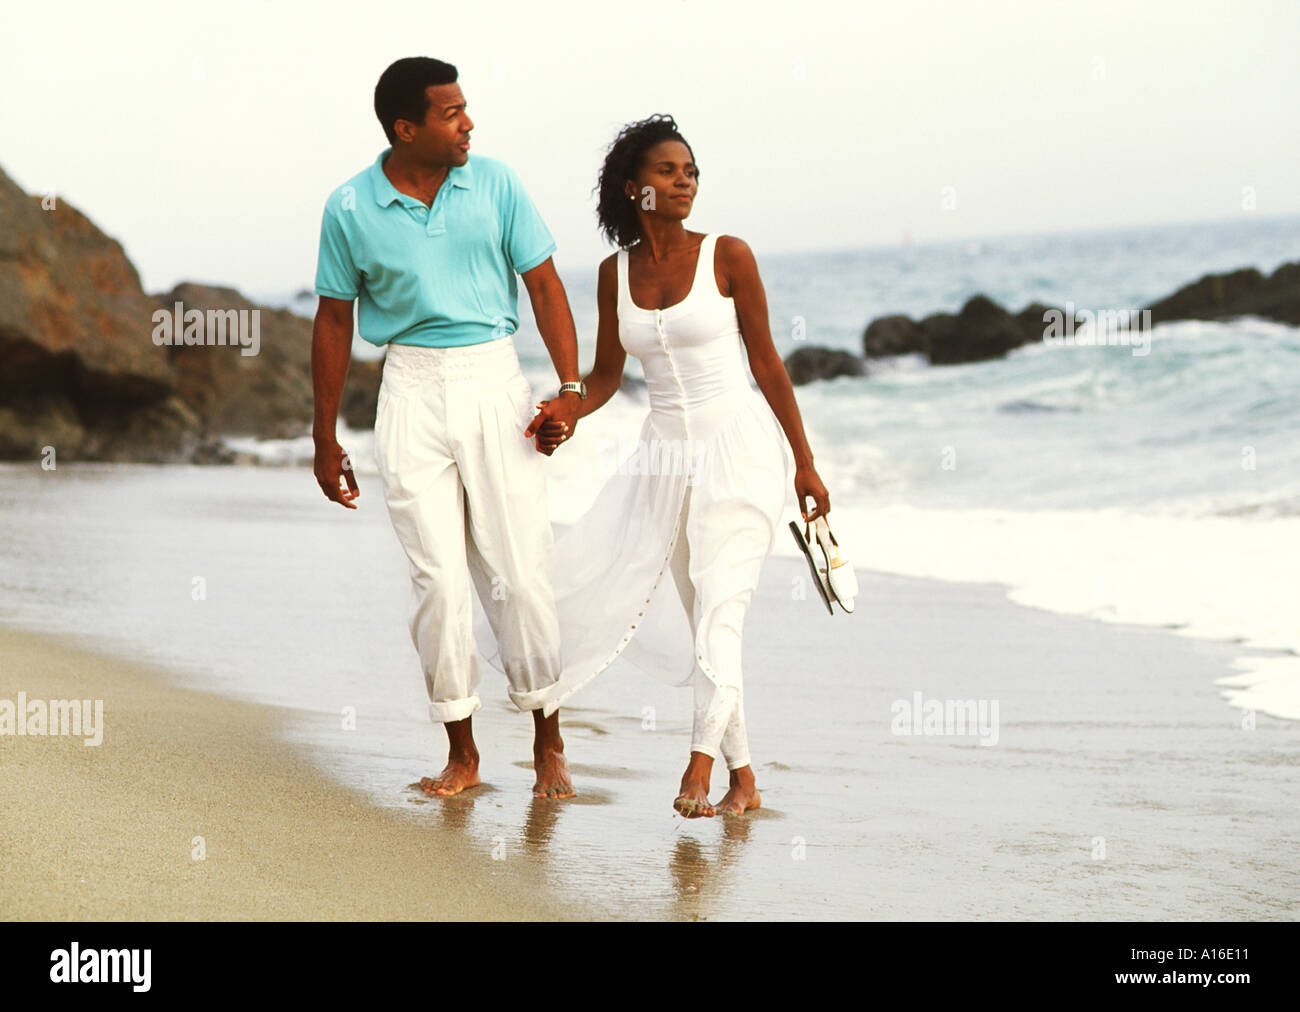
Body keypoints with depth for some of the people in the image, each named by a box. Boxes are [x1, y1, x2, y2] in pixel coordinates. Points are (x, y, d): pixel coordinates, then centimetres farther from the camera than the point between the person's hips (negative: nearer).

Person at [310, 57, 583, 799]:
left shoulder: (495, 184, 1)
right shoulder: (351, 210, -1)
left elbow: (545, 285, 4)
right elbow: (334, 323, 8)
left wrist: (571, 388, -6)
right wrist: (326, 439, 9)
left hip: (494, 382, 0)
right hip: (413, 394, 0)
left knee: (521, 569, -3)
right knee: (438, 577, -3)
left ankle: (548, 740, 12)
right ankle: (462, 752, 7)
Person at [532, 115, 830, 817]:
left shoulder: (727, 257, -5)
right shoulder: (617, 272, 5)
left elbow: (766, 362, 0)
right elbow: (607, 373, 12)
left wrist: (805, 464, 2)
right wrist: (565, 416, -9)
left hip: (739, 449, -4)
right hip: (666, 458, 4)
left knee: (719, 607, -16)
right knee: (704, 616, 6)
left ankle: (701, 763, -19)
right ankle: (743, 777, 13)